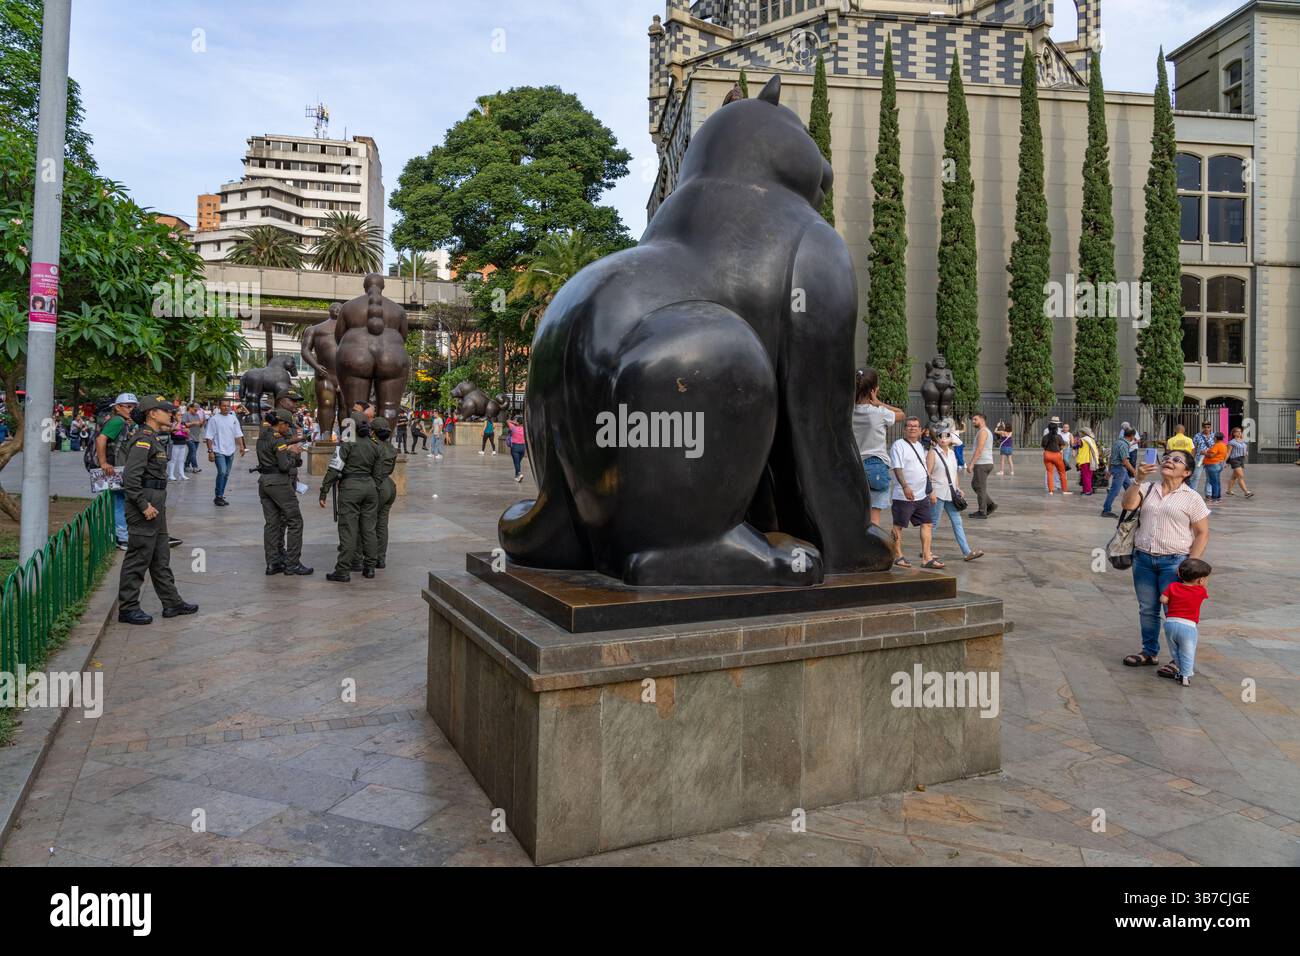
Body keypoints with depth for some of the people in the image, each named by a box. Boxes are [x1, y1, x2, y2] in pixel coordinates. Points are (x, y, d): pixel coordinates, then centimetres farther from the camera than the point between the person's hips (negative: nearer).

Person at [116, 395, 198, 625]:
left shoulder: (154, 438, 16)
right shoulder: (143, 439, -15)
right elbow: (130, 476, -23)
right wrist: (144, 506, -22)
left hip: (155, 506, 10)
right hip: (145, 507, -10)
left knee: (160, 559, 15)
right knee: (138, 558, -2)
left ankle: (171, 602, 22)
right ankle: (127, 608, 7)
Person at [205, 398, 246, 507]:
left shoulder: (233, 418, 9)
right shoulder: (214, 419, -6)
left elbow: (238, 434, 13)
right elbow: (209, 437, -6)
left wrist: (242, 446, 1)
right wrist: (210, 451, -12)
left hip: (230, 451, 5)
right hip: (218, 451, -5)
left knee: (226, 474, 10)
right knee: (222, 472, -17)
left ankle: (220, 495, 20)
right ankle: (218, 496, -7)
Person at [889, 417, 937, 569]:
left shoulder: (919, 446, 17)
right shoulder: (898, 445, -9)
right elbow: (897, 468, -19)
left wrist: (929, 489, 26)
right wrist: (905, 486, -30)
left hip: (921, 495, 8)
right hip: (903, 496, -8)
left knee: (926, 524, 5)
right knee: (898, 526, 1)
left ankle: (927, 558, 7)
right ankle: (898, 556, 11)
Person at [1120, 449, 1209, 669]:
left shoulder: (1192, 498, 0)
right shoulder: (1148, 488, 8)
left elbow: (1203, 533, -1)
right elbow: (1128, 504, -7)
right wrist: (1138, 479, -17)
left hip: (1174, 562, -3)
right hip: (1143, 558, 3)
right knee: (1147, 609, 12)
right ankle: (1149, 652, 26)